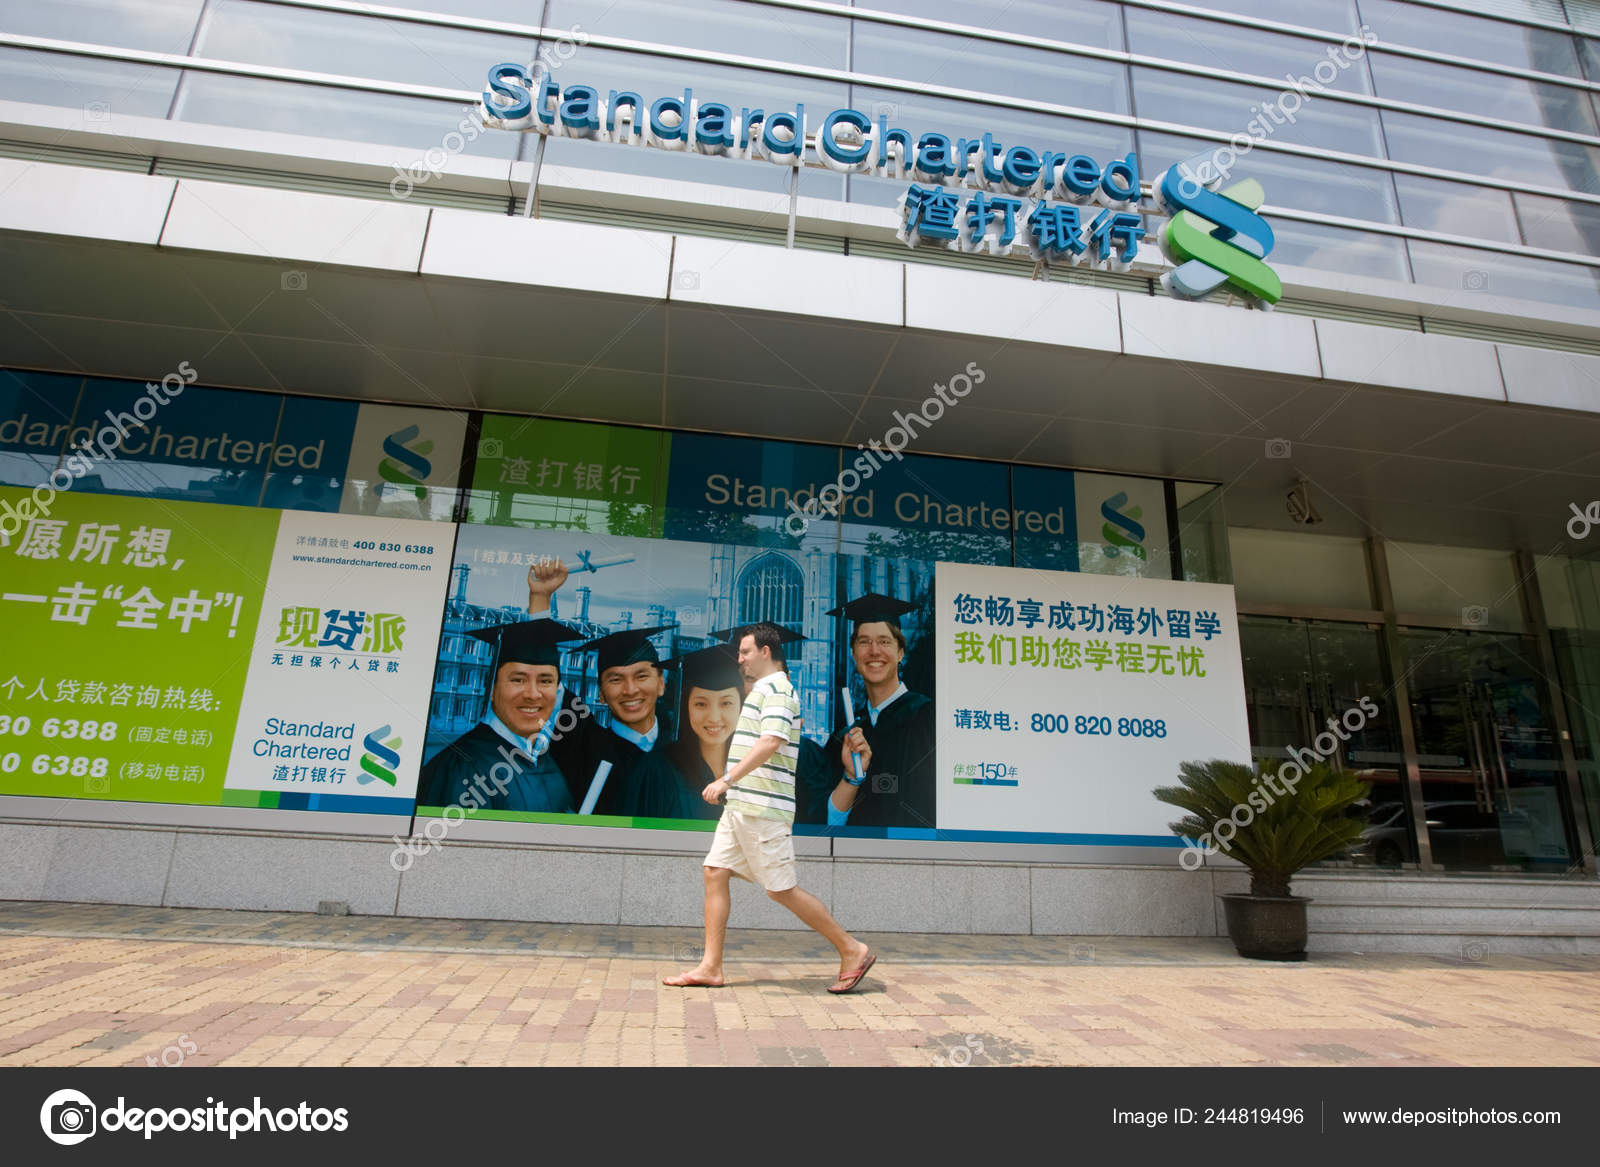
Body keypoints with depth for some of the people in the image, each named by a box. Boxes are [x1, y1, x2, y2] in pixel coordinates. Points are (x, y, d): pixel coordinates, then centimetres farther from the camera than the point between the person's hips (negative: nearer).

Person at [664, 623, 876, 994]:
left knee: (782, 888, -4)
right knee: (715, 873, 6)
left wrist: (727, 779, -29)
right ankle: (710, 967, 12)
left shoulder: (775, 689, -12)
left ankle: (853, 951, 7)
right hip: (741, 806, 10)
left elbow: (770, 742, -26)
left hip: (762, 810, -10)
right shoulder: (765, 689, 21)